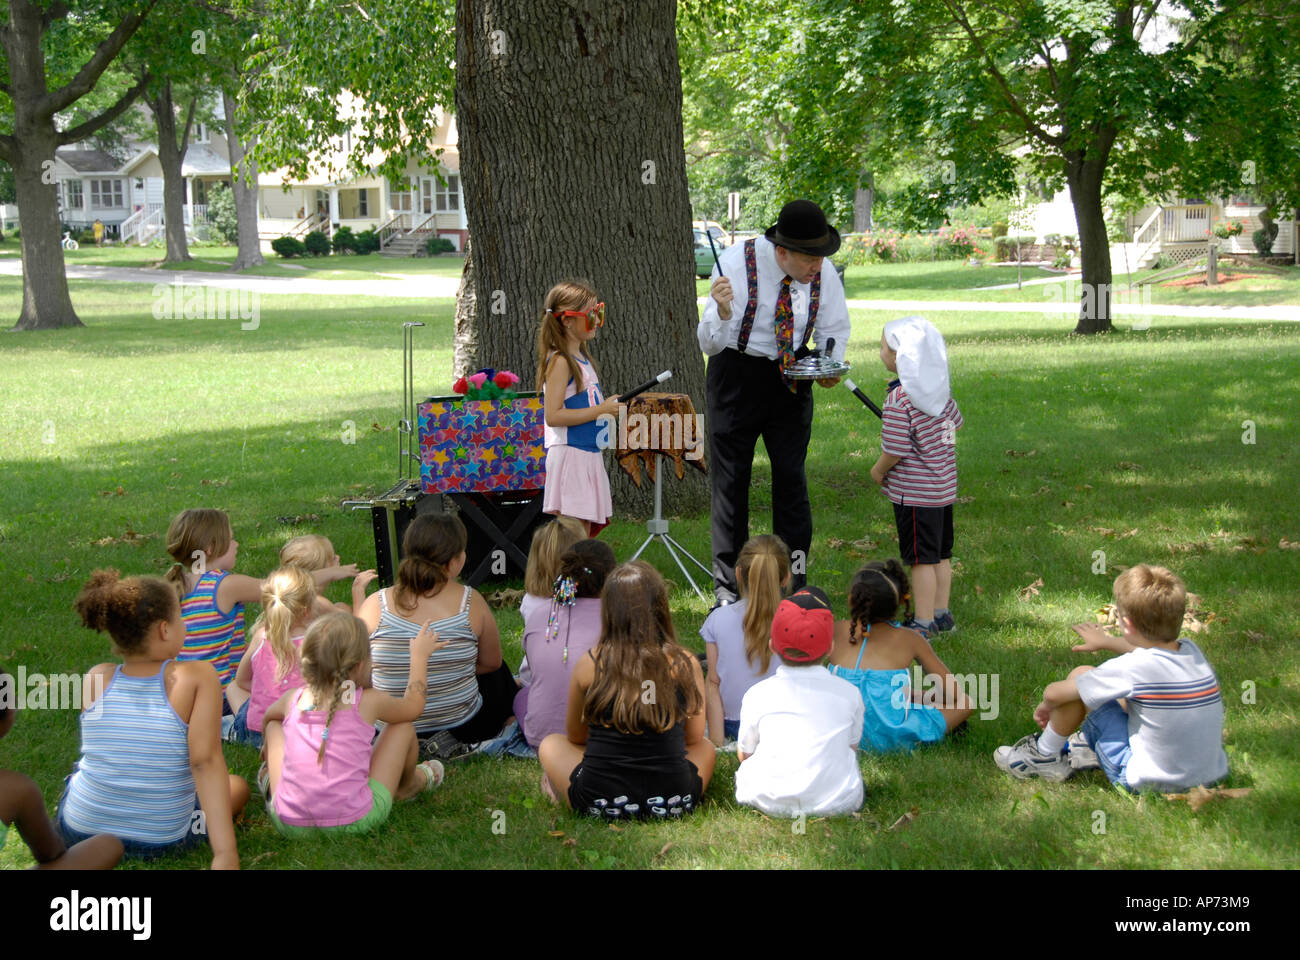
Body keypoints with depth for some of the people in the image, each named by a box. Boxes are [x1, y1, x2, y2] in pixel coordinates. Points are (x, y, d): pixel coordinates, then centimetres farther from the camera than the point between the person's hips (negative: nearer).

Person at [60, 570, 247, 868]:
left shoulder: (96, 679, -11)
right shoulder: (198, 677, -20)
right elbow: (205, 760, -29)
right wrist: (226, 854, -31)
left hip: (77, 831, 3)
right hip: (162, 840, -3)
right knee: (237, 786, 26)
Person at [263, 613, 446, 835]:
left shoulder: (294, 699, 3)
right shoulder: (367, 702, -5)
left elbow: (269, 715, 30)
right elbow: (413, 706, 18)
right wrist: (420, 656, 33)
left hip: (290, 826, 3)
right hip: (354, 823, -3)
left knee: (275, 724, 23)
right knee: (403, 727, 14)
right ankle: (408, 784, 44)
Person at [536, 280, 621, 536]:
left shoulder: (583, 358, 16)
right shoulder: (560, 361, -13)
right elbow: (553, 416, -21)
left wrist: (608, 407, 9)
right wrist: (600, 410, -19)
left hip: (589, 453, 9)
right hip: (569, 455, -9)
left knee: (586, 532, 10)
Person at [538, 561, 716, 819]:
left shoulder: (588, 666, -5)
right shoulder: (686, 665, -5)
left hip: (600, 802, 0)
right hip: (674, 802, 0)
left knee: (551, 745, 29)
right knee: (707, 747, 33)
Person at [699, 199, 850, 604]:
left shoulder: (824, 272, -11)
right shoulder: (737, 263, -21)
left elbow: (836, 328, 8)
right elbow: (709, 343, -20)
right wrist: (723, 310, -41)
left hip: (791, 378, 3)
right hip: (736, 376, -2)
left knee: (791, 475, 2)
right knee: (731, 479, 3)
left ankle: (794, 581, 14)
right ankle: (727, 584, 14)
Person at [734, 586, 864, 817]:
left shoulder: (757, 694, -1)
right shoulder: (848, 694, 1)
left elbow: (745, 753, 10)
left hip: (771, 801, -1)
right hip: (838, 801, 1)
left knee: (744, 769, 26)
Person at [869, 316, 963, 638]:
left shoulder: (899, 400, -21)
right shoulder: (941, 391, 3)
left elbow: (894, 451, -20)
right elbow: (955, 422, 20)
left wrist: (878, 470, -3)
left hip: (914, 493, -8)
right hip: (945, 487, 8)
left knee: (922, 559, -1)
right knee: (941, 555, 16)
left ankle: (923, 622, 6)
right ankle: (941, 613, 26)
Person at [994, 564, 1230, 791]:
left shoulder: (1132, 668, -22)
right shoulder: (1192, 652, -3)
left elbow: (1055, 693, -11)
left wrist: (1045, 706, 12)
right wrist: (1107, 642, 39)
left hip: (1147, 782, -7)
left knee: (1080, 676, -2)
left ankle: (1045, 756, 15)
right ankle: (1088, 744, 40)